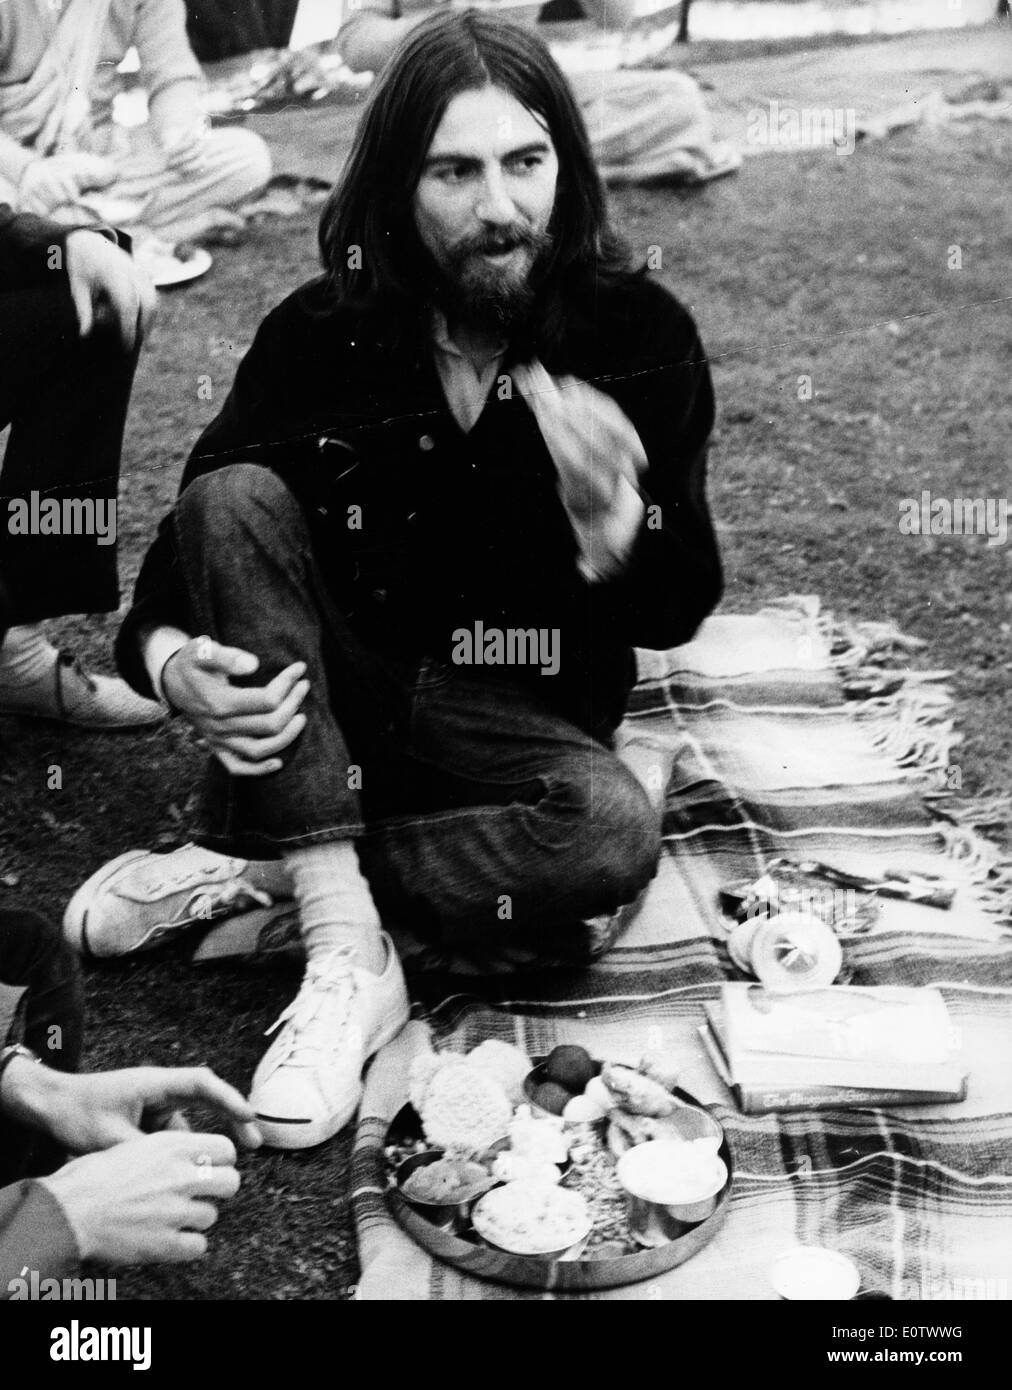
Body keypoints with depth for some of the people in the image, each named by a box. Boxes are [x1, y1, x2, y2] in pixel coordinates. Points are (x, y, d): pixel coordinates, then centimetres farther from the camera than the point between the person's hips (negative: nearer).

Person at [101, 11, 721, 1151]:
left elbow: (677, 612, -6)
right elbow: (199, 537, -3)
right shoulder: (322, 332, -8)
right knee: (236, 495, -25)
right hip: (328, 701, 1)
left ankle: (242, 882, -17)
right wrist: (166, 657, -26)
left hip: (521, 716, -1)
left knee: (611, 834, -33)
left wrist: (612, 518, -30)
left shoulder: (638, 337, -9)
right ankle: (346, 951, -31)